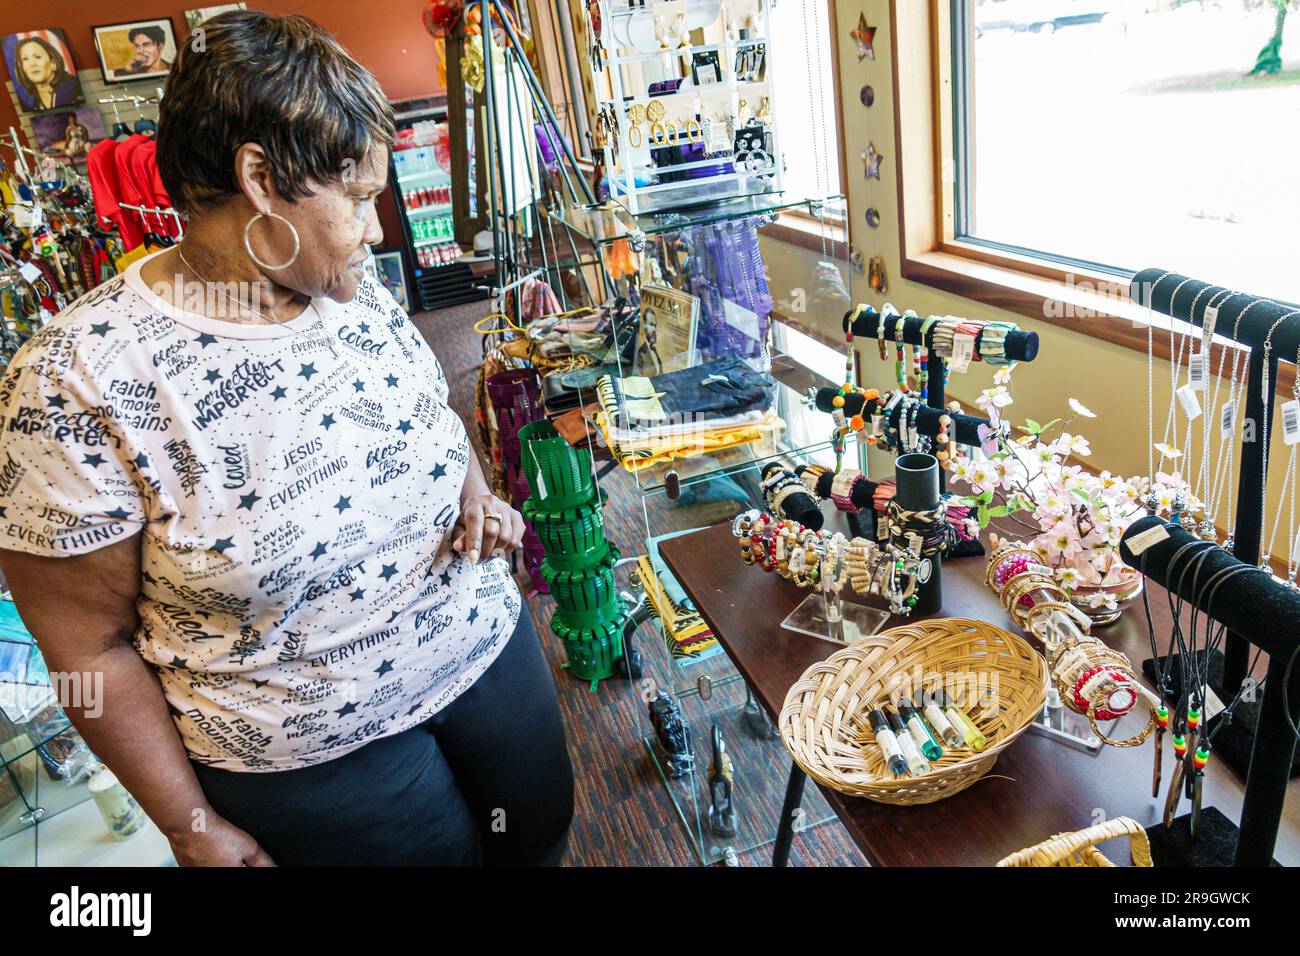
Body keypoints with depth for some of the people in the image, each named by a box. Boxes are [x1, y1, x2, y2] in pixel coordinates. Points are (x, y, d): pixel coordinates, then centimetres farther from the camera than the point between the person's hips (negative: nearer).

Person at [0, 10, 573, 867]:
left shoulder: (354, 293, -6)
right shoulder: (76, 385, -23)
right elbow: (91, 644, -15)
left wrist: (476, 493, -9)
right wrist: (194, 829, -7)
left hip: (487, 644, 6)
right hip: (320, 755, -5)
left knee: (542, 832, 24)